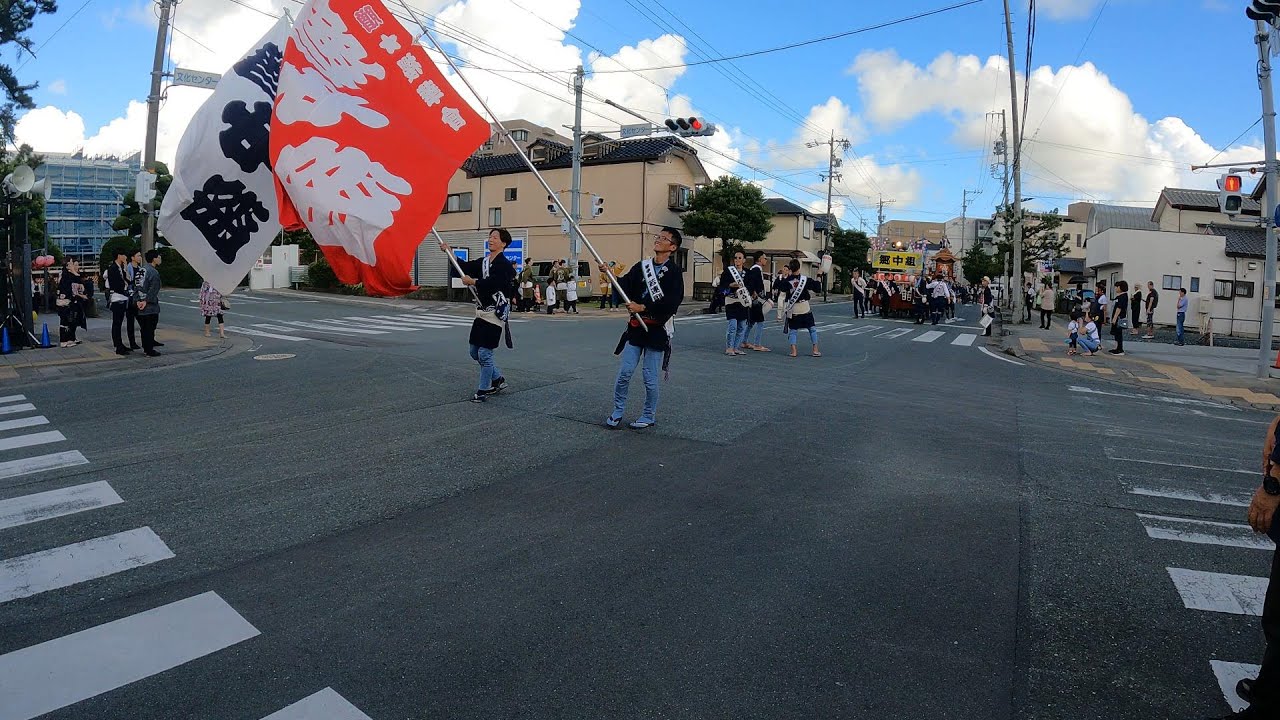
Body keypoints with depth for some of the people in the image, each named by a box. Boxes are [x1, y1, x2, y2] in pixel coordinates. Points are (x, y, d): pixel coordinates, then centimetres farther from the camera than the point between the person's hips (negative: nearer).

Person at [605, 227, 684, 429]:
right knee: (624, 373, 4)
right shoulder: (641, 267, 9)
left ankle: (649, 416, 21)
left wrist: (643, 308, -20)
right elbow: (625, 287, 0)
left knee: (650, 378, 3)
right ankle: (617, 412, 20)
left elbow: (671, 303, -18)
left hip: (657, 330, -4)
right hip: (636, 327, 4)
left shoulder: (674, 272, -7)